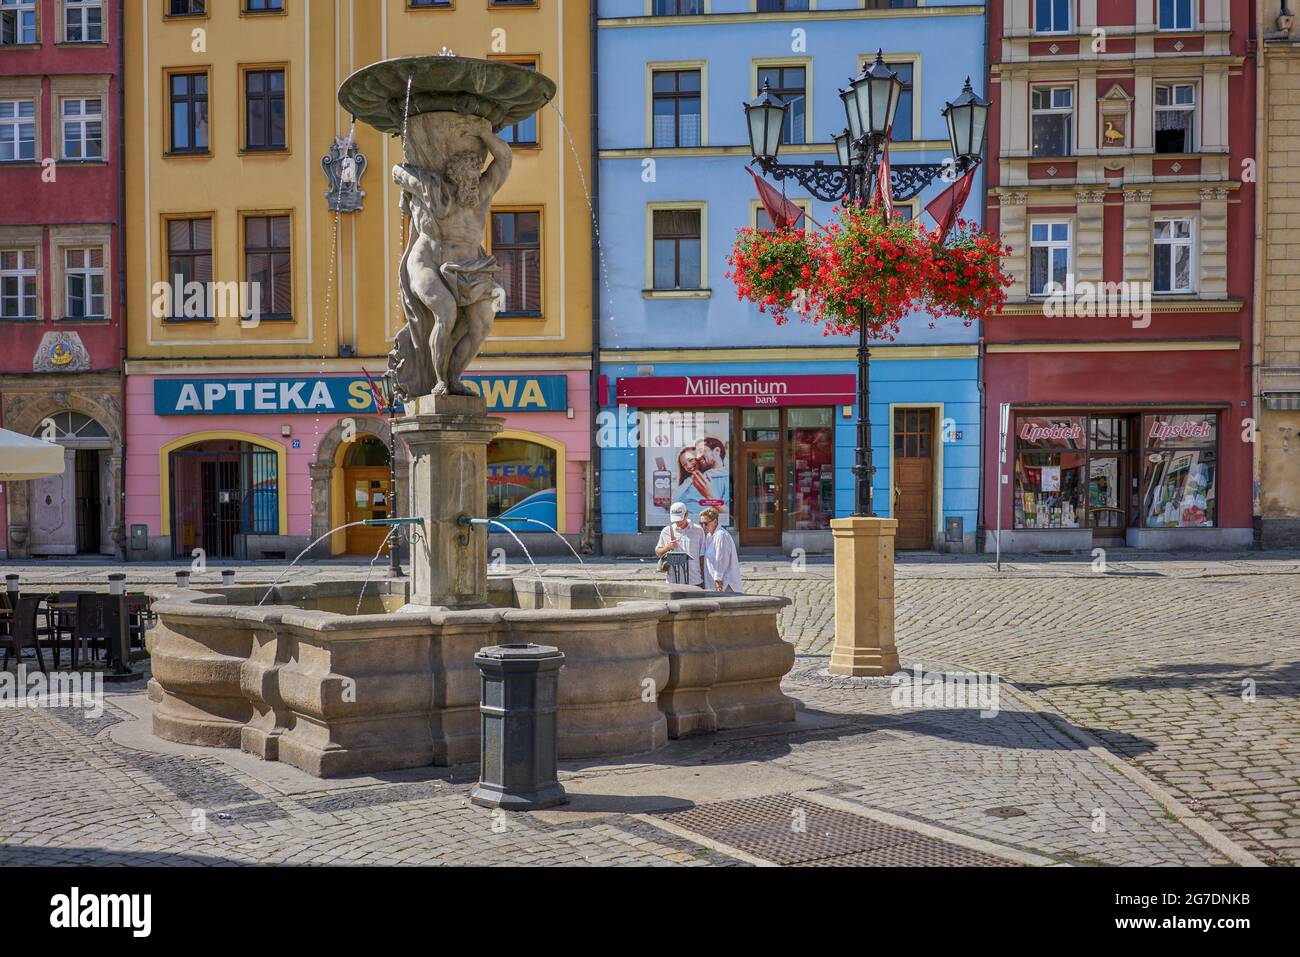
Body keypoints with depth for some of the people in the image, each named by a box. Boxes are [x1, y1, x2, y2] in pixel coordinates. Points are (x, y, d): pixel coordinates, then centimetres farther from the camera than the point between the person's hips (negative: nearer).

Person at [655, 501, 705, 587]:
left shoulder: (698, 530, 5)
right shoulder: (667, 531, 6)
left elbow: (701, 556, 8)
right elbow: (657, 552, 12)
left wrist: (703, 577, 5)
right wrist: (667, 547, -9)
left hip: (695, 581, 0)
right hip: (673, 582, 0)